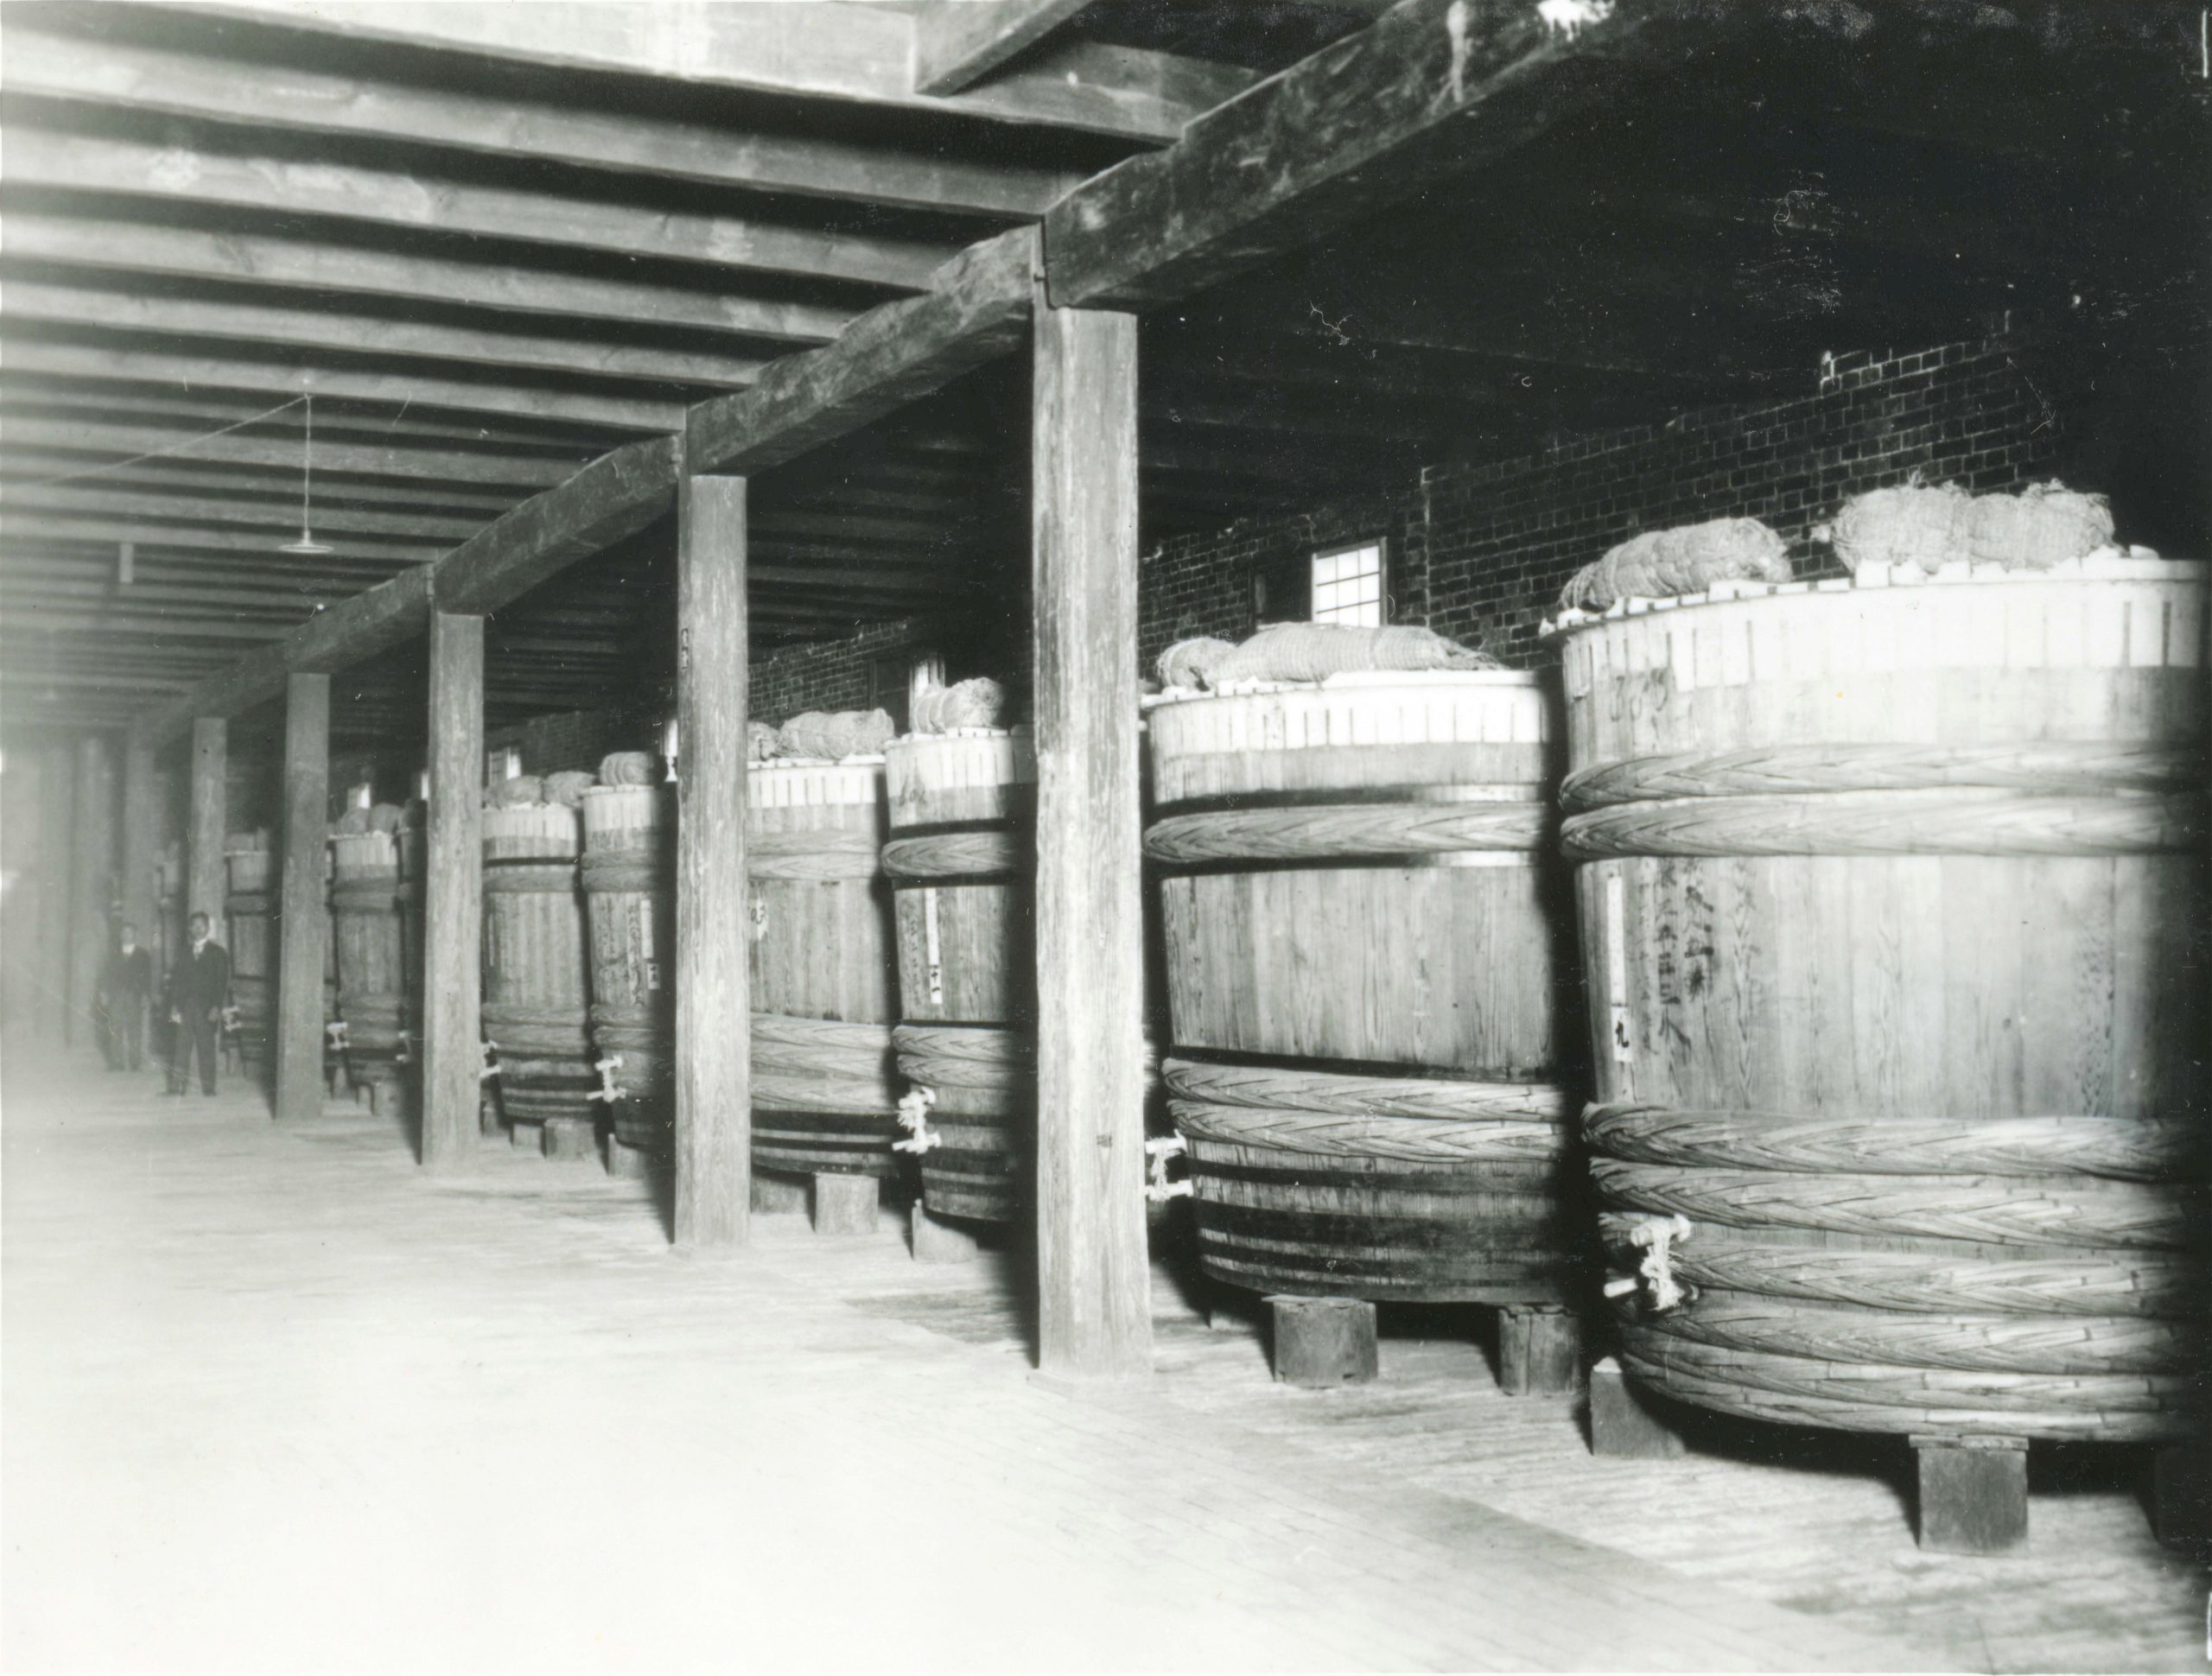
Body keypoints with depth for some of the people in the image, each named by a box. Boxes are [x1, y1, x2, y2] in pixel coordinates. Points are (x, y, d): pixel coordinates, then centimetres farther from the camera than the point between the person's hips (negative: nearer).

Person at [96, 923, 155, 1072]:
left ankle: (136, 1064, -4)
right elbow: (106, 974, 12)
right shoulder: (112, 954, 16)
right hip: (115, 999, 2)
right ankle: (116, 1065, -4)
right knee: (116, 1031, -5)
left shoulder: (143, 956, 10)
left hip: (135, 999, -2)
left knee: (135, 1032, -6)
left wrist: (146, 995, -6)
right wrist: (104, 993, 1)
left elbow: (148, 977, 5)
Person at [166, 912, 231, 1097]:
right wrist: (174, 1005, 2)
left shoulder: (217, 952, 4)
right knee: (182, 1047, -2)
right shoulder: (185, 953, 15)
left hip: (207, 1008, -3)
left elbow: (222, 981, -2)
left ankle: (208, 1087, 1)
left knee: (206, 1048, -2)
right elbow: (176, 980, 13)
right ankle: (176, 1086, -3)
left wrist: (217, 1007, -11)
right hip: (185, 1007, 3)